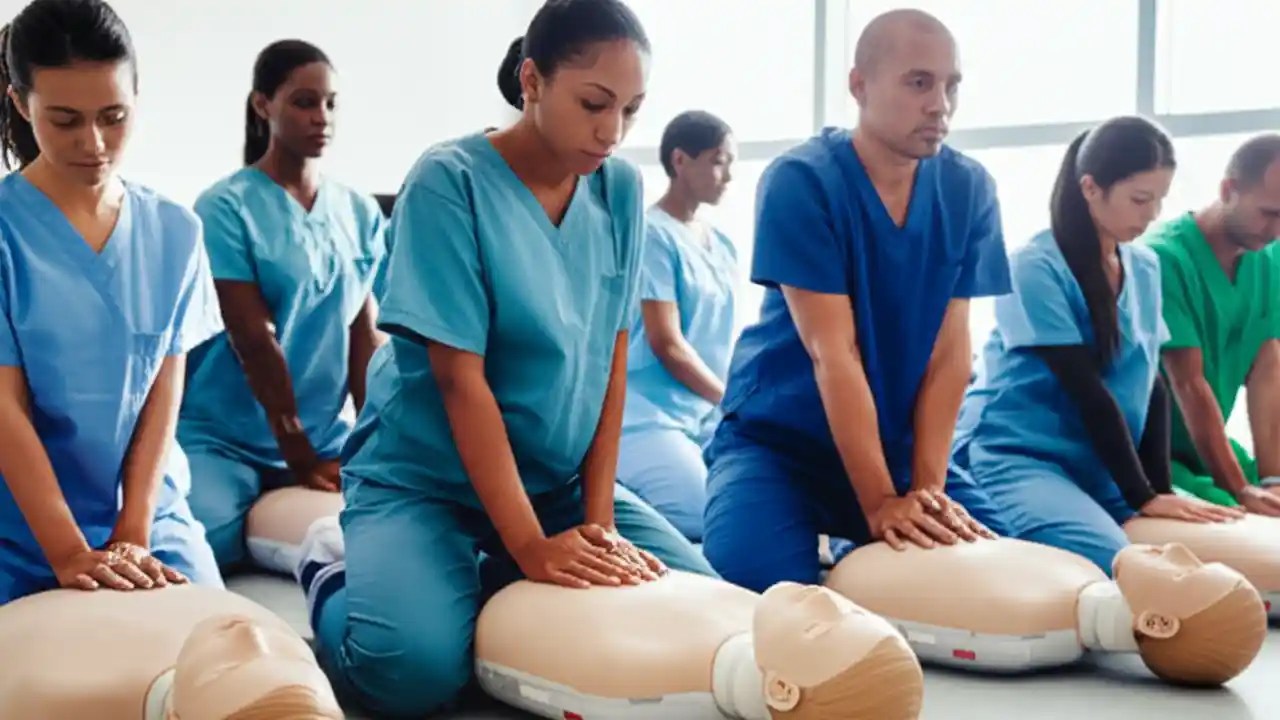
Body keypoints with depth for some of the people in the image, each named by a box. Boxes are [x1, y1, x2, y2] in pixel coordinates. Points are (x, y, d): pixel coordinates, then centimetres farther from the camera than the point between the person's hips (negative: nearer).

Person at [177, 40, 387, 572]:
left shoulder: (361, 212, 7)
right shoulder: (226, 206, -8)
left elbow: (364, 334, 5)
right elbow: (254, 340, -13)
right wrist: (299, 457, -15)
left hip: (327, 439, 5)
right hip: (225, 438, -5)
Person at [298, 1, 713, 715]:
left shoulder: (621, 189, 0)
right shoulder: (448, 181, -16)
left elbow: (612, 364, 0)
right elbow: (460, 377, -20)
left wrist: (598, 521, -9)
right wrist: (530, 547, -24)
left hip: (560, 478, 6)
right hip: (425, 476, -5)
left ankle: (491, 589, 11)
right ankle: (337, 587, 7)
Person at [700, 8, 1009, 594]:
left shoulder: (969, 190, -3)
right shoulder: (800, 182, -17)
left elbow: (950, 351, -6)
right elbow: (832, 352, -21)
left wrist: (927, 487, -14)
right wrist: (879, 503, -24)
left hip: (902, 442, 5)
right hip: (779, 438, -4)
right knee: (763, 587, -27)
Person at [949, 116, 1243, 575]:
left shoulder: (1145, 269, 10)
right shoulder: (1035, 266, -12)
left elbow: (1151, 385, 9)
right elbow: (1085, 389, -15)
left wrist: (1162, 489, 0)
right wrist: (1143, 496, -14)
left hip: (1100, 470, 8)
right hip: (1014, 456, -7)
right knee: (1114, 568, -30)